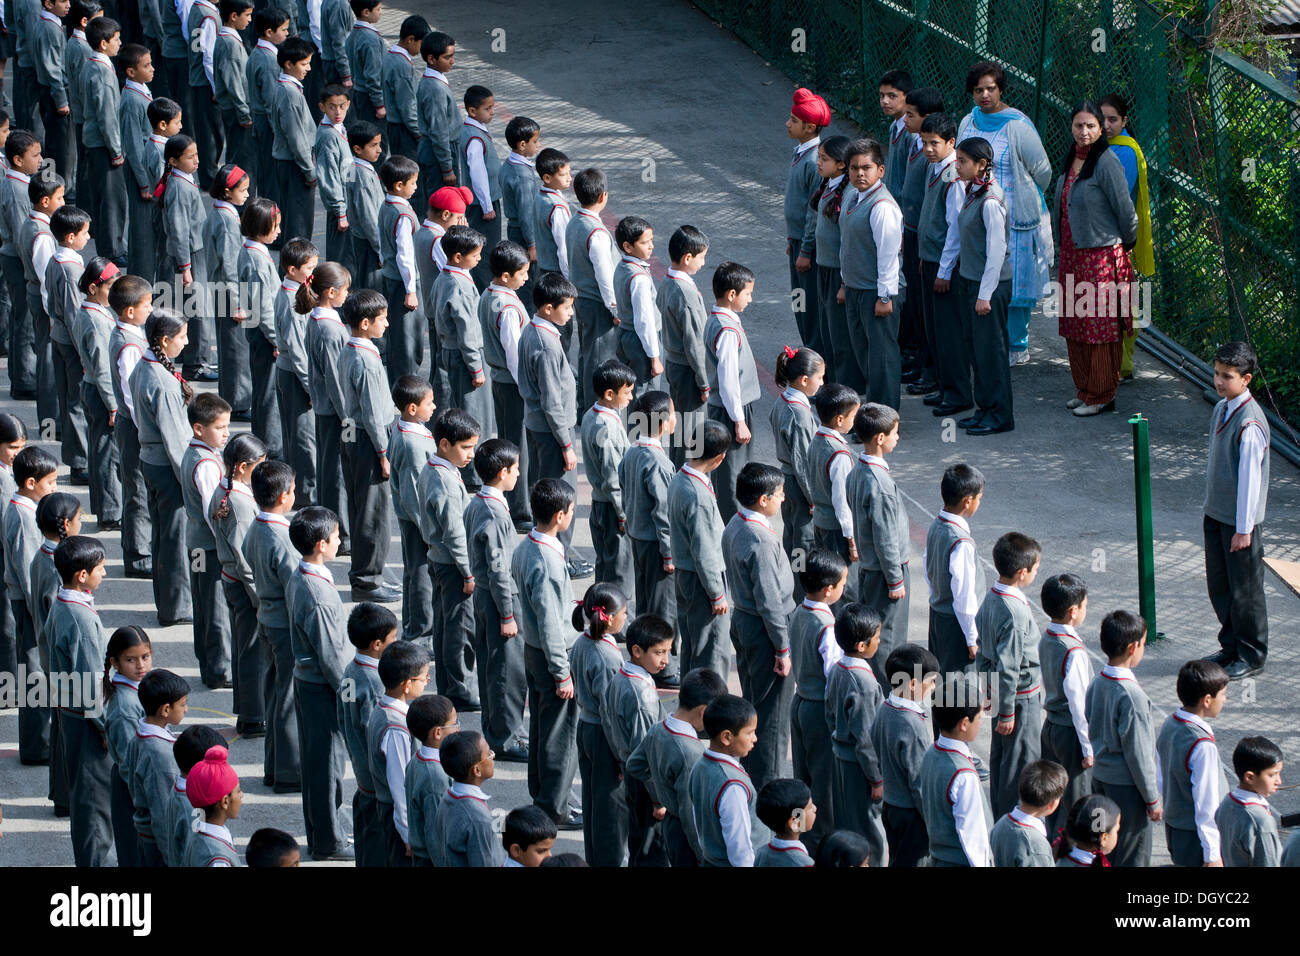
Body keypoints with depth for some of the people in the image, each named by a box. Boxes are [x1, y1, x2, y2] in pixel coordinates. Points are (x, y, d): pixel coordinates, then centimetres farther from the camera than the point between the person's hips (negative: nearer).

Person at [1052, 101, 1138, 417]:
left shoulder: (1106, 162, -15)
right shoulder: (1070, 160, 9)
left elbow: (1125, 210, -12)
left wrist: (1126, 243, 1)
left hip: (1101, 256, -8)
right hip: (1072, 254, 8)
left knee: (1100, 325, -2)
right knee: (1075, 325, 13)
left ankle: (1101, 396, 6)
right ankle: (1084, 390, 24)